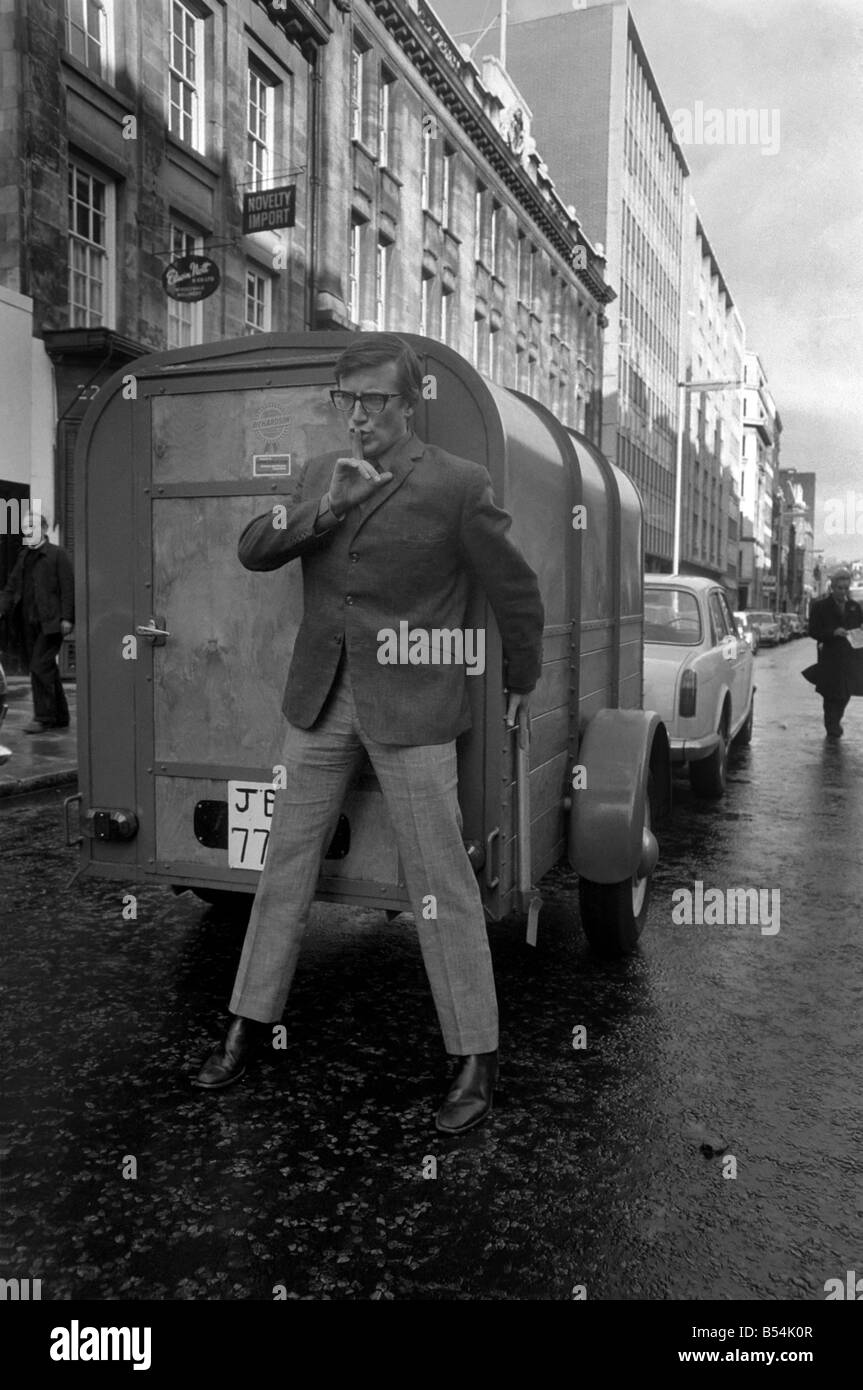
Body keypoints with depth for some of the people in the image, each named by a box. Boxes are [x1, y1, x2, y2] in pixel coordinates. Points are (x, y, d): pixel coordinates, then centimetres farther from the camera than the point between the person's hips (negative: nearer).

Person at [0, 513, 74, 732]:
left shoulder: (57, 555, -3)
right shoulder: (23, 556, 16)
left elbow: (68, 588, -8)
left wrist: (66, 618, -14)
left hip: (50, 623, -7)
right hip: (29, 624, 7)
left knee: (40, 667, -12)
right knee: (47, 670, 11)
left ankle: (43, 717, -5)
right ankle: (60, 717, 20)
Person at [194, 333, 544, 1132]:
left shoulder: (457, 486, -8)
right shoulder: (319, 476, 10)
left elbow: (516, 592, 0)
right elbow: (253, 552, 1)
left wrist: (522, 685, 11)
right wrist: (325, 509, -15)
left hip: (410, 708, -5)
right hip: (319, 703, 5)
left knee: (440, 882, 0)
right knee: (287, 862, 12)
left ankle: (476, 1059, 13)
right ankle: (249, 1023, 28)